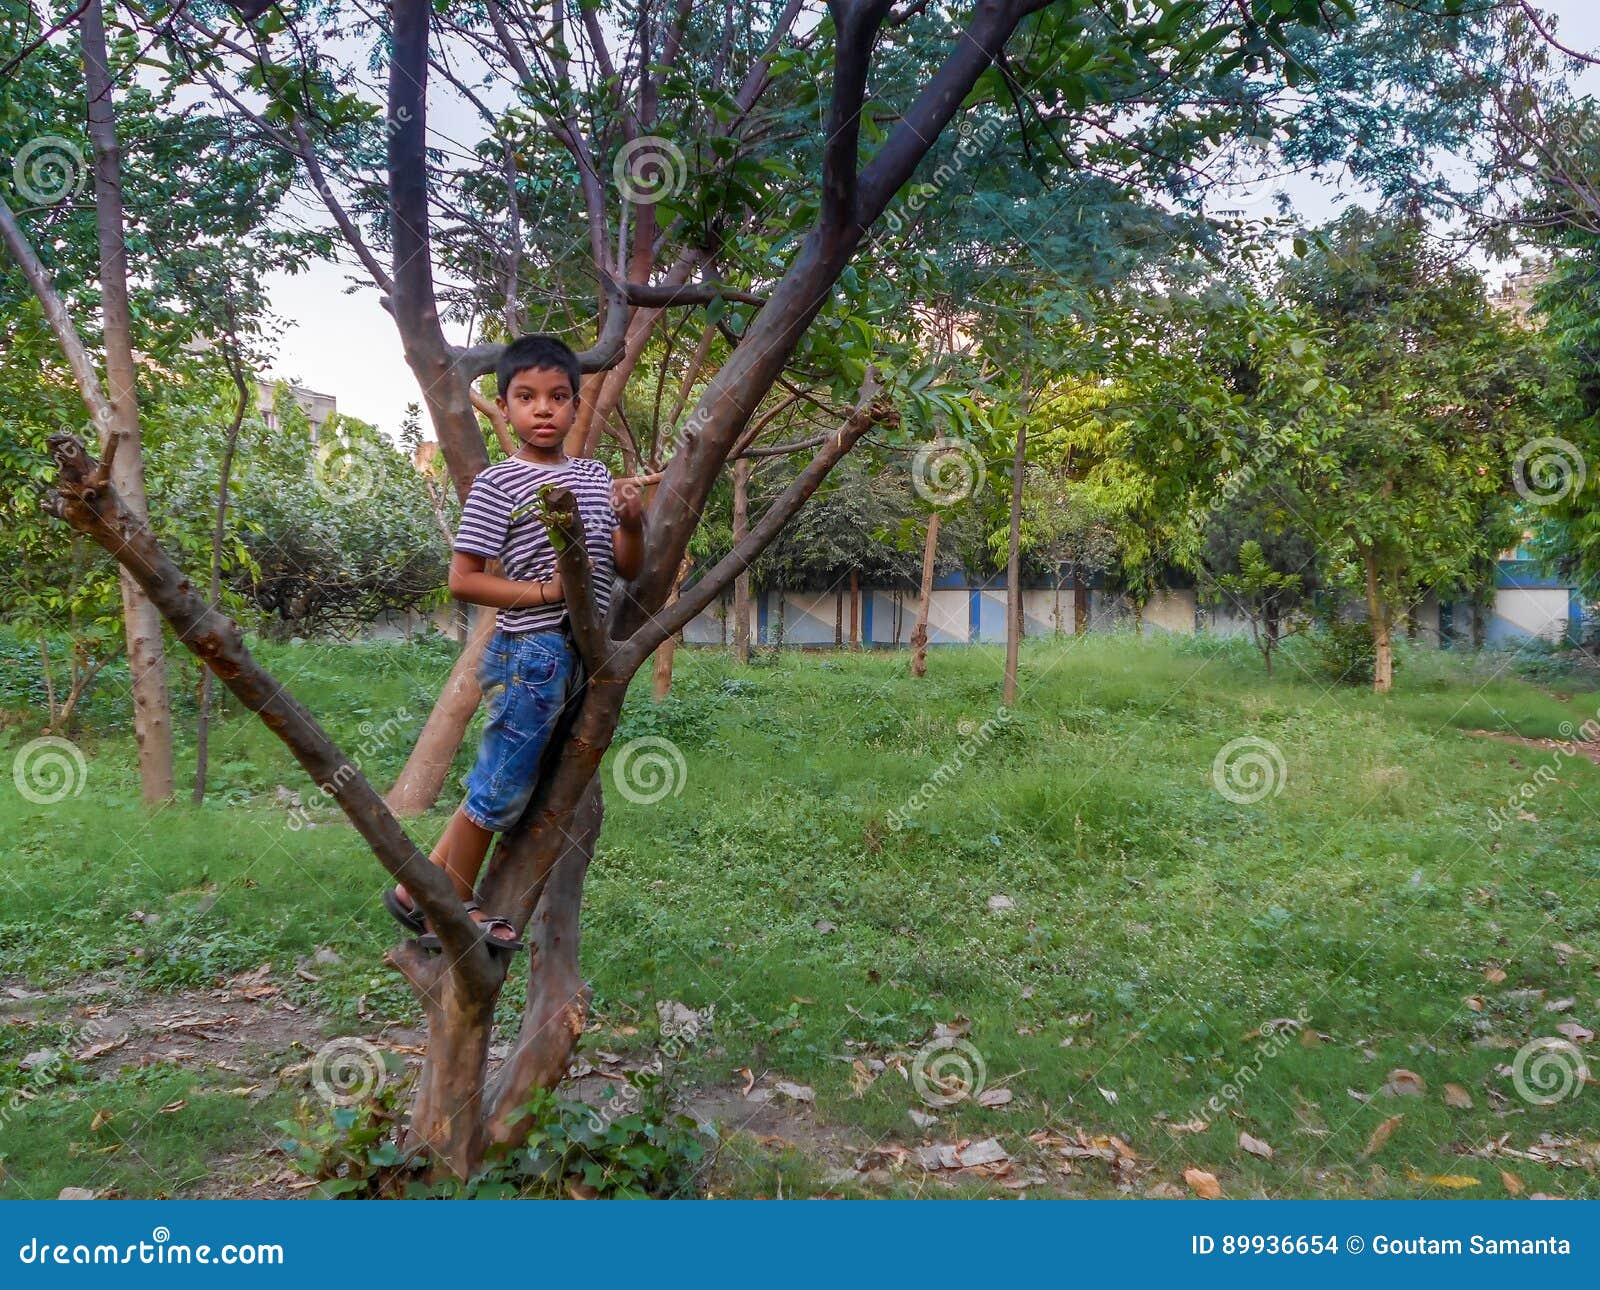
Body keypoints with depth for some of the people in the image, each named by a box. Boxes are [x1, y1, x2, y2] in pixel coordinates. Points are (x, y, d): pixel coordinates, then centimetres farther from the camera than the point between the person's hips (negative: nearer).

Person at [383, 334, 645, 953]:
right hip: (530, 651, -7)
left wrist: (633, 524, -9)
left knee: (499, 786, 15)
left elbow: (627, 568, 10)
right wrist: (544, 590, -18)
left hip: (575, 654, 7)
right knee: (502, 789, 2)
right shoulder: (499, 484, -9)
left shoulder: (596, 475, 11)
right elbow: (462, 580, -11)